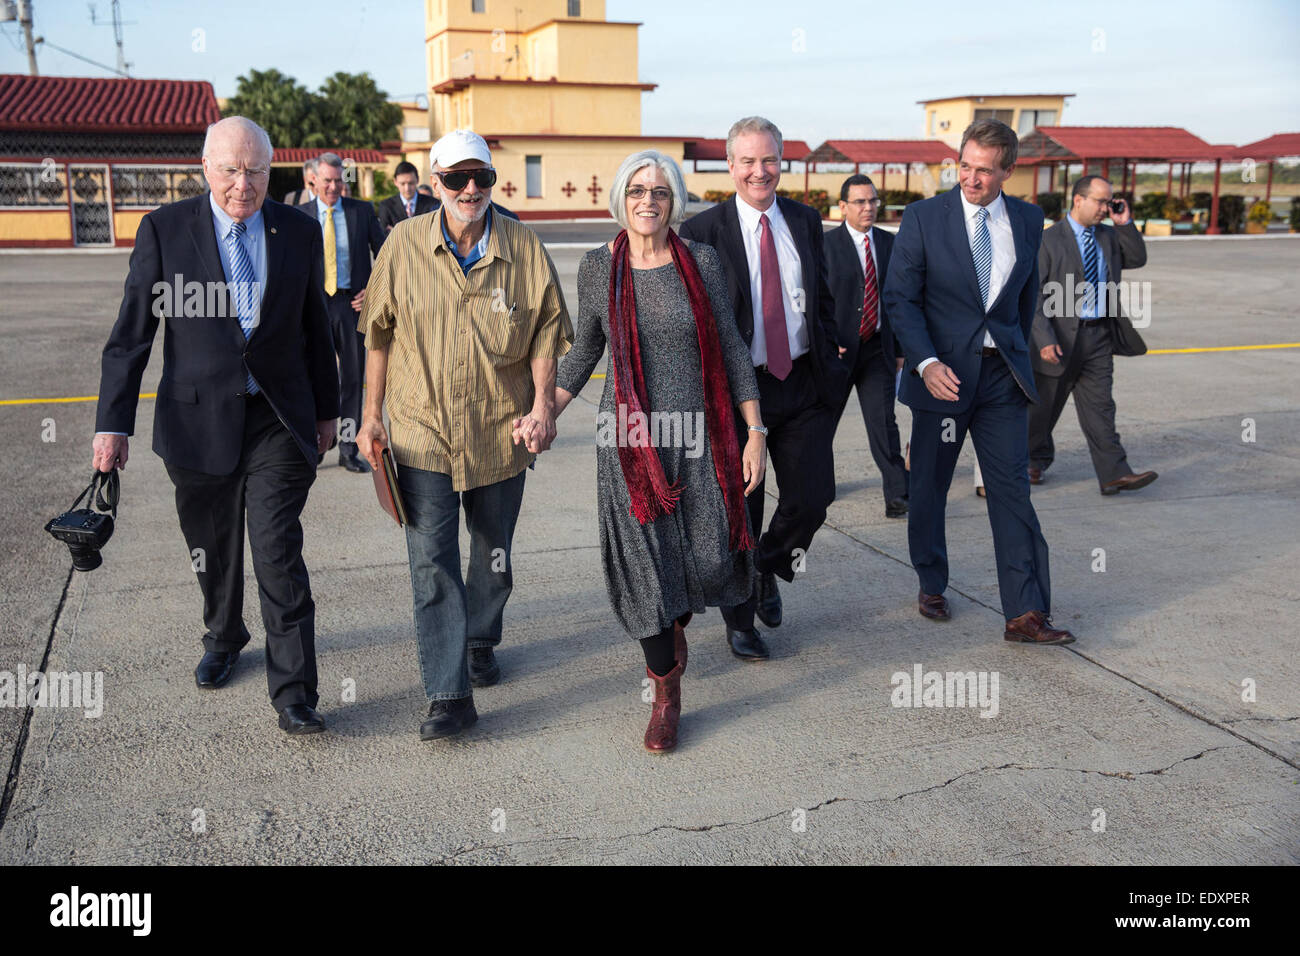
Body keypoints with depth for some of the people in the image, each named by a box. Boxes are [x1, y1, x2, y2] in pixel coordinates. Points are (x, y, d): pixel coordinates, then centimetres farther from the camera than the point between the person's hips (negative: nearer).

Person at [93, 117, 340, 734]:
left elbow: (316, 329, 11)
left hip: (279, 420, 0)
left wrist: (326, 409, 15)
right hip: (199, 420, 1)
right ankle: (223, 639, 44)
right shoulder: (166, 229, -3)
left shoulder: (299, 233, 3)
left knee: (279, 555, -7)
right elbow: (131, 333, -3)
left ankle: (293, 695, 0)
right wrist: (113, 423, -7)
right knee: (212, 551, 16)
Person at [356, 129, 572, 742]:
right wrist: (372, 415, 3)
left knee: (493, 554, 16)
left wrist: (543, 402, -9)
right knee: (431, 563, -6)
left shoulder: (523, 248, -2)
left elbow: (546, 329, 4)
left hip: (501, 432, 1)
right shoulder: (403, 245, -2)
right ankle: (449, 694, -2)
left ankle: (480, 641, 42)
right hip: (422, 432, -1)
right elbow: (379, 335, 5)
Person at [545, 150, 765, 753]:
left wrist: (755, 431, 0)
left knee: (711, 558, -2)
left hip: (699, 433, 1)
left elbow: (731, 347, 4)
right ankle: (666, 696, 16)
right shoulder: (598, 268, 1)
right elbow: (586, 348, 12)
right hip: (630, 436, 0)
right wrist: (546, 413, 2)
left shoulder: (701, 262, 1)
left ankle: (676, 621, 36)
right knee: (645, 561, -1)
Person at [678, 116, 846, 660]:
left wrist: (831, 366, 7)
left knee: (813, 497, 0)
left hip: (803, 384, 4)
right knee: (739, 511, 6)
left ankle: (769, 570, 32)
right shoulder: (703, 232, -6)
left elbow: (823, 296, 14)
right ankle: (740, 620, 25)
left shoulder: (805, 222, 7)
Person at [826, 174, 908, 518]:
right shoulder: (826, 245, -5)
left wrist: (899, 348, 10)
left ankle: (898, 498, -3)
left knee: (884, 422, -3)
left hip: (878, 349, 3)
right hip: (839, 348, -3)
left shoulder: (888, 243, 9)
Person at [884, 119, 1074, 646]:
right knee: (929, 488, 10)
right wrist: (926, 362, -21)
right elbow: (900, 297, -9)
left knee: (1012, 490, -2)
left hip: (1002, 375, 2)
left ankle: (1025, 613, 1)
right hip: (942, 374, -2)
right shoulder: (923, 217, -6)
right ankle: (931, 586, 31)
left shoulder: (1028, 220, 5)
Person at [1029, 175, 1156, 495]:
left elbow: (1137, 259, 16)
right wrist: (1044, 339, -20)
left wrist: (1126, 224, 1)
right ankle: (1035, 461, 31)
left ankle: (1114, 474, -5)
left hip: (1099, 336, 4)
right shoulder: (1048, 240, -8)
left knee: (1099, 405, -1)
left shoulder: (1108, 236, 11)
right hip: (1061, 337, -4)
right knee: (1044, 406, 10)